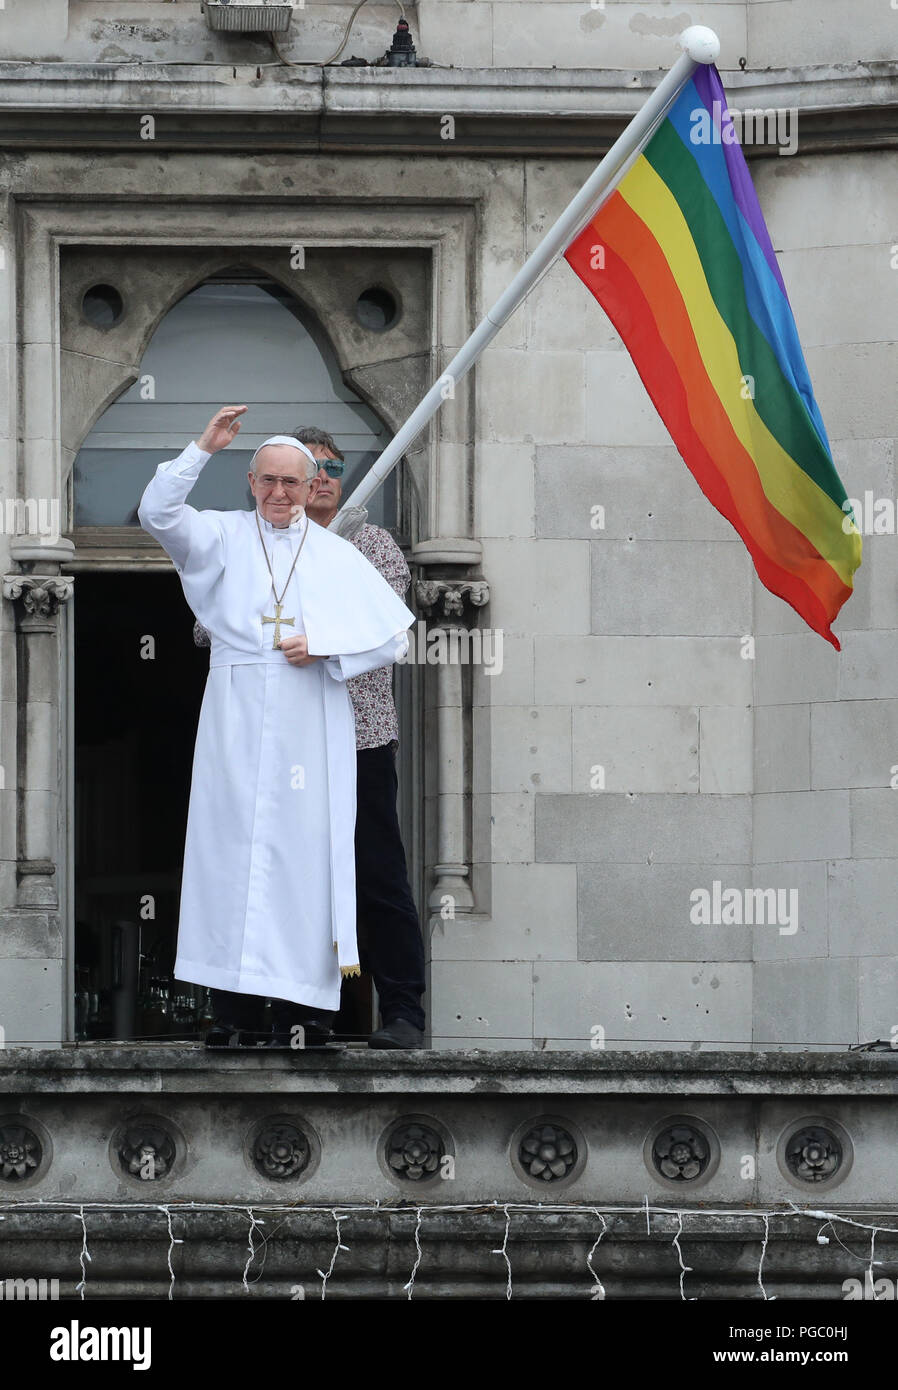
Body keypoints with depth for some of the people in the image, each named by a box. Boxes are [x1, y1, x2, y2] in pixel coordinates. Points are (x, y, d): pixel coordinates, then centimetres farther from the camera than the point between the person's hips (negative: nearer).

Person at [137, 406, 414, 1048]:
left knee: (306, 846, -4)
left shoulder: (337, 555, 11)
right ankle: (230, 985, -5)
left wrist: (323, 647, -6)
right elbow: (158, 514, -8)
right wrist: (203, 450, -14)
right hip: (236, 723, 0)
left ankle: (307, 996, -5)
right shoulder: (224, 535, 9)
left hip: (310, 724, 1)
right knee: (233, 840, -5)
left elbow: (393, 638, 8)